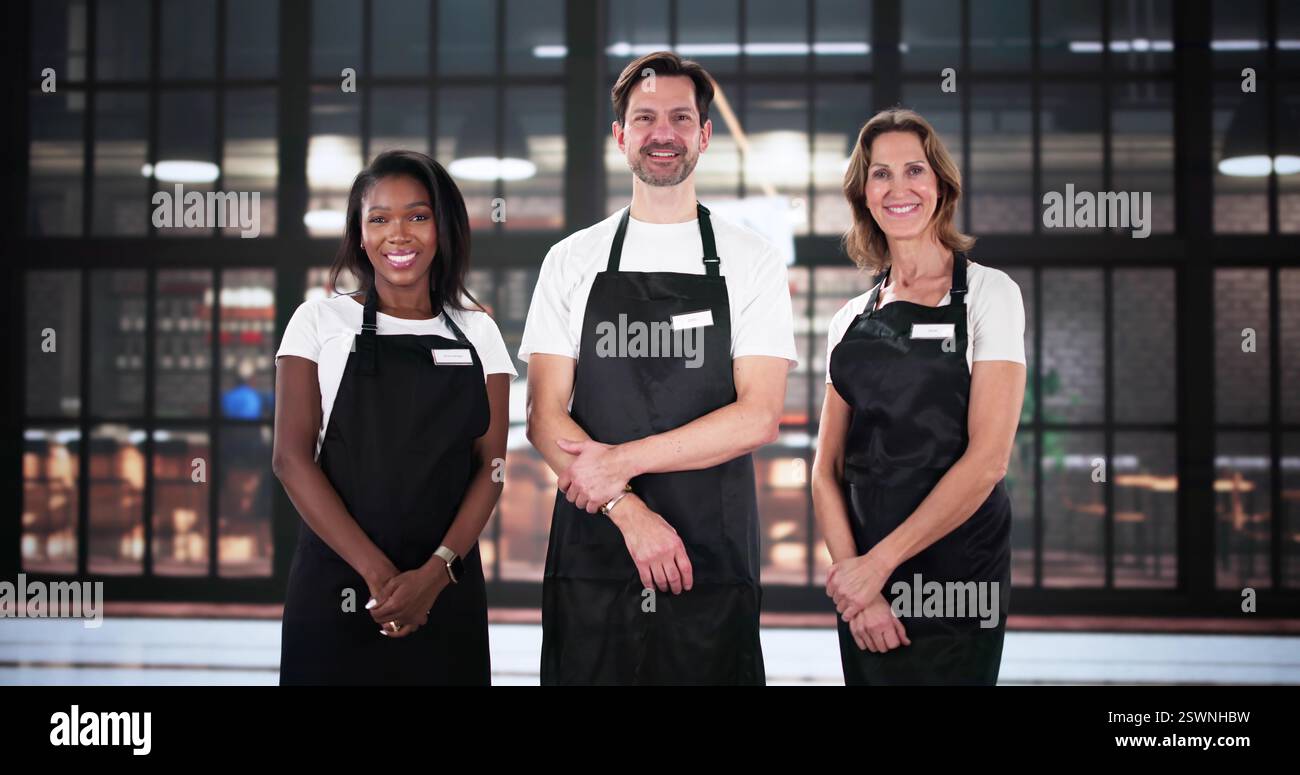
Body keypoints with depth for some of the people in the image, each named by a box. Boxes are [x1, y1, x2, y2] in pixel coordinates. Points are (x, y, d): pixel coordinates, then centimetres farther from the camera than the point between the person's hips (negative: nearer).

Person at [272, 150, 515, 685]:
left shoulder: (478, 333, 7)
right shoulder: (320, 321, 2)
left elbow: (490, 464, 1)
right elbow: (291, 458, -5)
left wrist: (436, 572, -13)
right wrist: (376, 570, -14)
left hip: (447, 591, 2)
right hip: (336, 586, -1)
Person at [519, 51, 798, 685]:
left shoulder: (751, 263, 4)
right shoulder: (572, 262, 7)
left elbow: (758, 418, -6)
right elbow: (545, 418, 1)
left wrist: (622, 461, -13)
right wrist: (627, 511, -13)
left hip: (714, 562, -1)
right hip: (590, 556, 1)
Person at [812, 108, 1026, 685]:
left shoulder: (988, 293, -4)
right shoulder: (852, 319, 9)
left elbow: (988, 458, -14)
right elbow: (827, 470, 7)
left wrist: (879, 562, -15)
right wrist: (854, 581, -9)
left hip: (956, 569, -4)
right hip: (863, 578, 4)